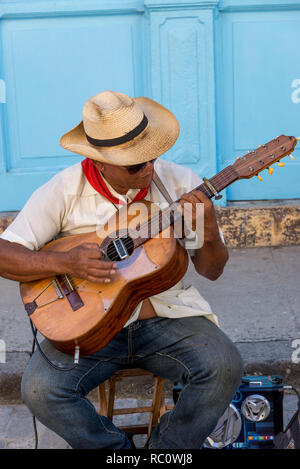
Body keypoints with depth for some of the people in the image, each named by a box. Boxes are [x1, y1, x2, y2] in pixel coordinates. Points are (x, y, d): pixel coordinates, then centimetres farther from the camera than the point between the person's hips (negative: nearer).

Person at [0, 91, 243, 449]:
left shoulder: (181, 184, -1)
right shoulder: (64, 191, -6)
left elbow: (211, 271, 5)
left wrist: (208, 233, -18)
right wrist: (64, 262, -23)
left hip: (166, 315, 1)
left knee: (224, 366, -25)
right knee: (39, 390, -24)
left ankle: (167, 447, 2)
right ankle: (118, 451, 3)